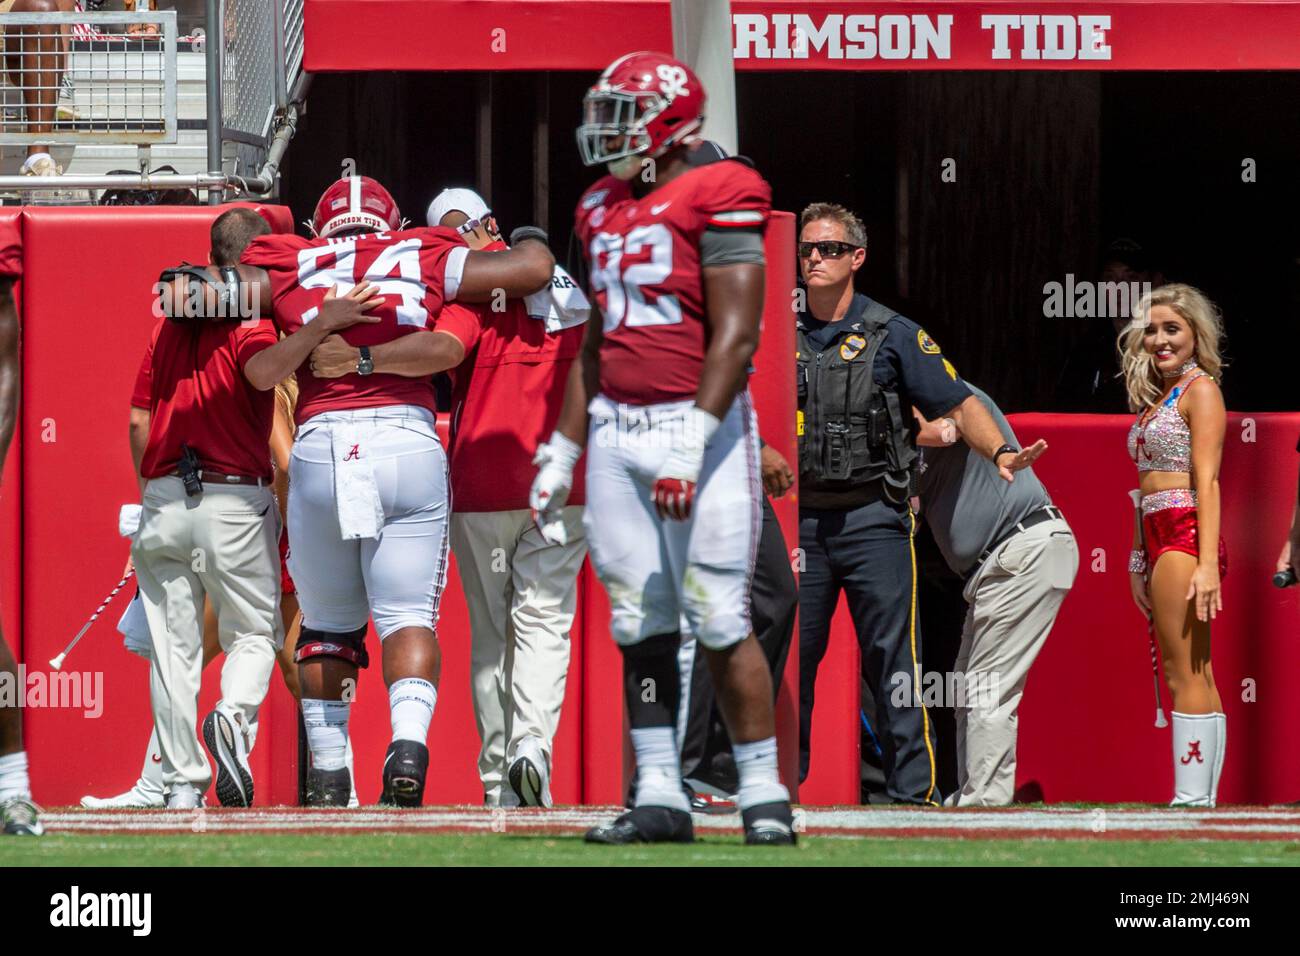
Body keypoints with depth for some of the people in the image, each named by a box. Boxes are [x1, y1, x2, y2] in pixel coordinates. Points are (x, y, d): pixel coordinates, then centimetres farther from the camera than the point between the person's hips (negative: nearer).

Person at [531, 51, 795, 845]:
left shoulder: (716, 200, -8)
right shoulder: (603, 211, 16)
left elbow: (736, 335, -15)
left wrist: (693, 445, -22)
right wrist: (563, 452, 22)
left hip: (697, 423, -7)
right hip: (616, 430, 7)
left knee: (719, 620, -8)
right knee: (640, 623, 4)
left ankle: (765, 794, -1)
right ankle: (659, 797, 7)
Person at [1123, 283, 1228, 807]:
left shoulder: (1200, 390, -4)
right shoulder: (1157, 396, 21)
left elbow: (1206, 481, -13)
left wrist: (1207, 563, -21)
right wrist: (1138, 565, 18)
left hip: (1184, 538, -9)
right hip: (1157, 542, 9)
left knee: (1186, 676, -12)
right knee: (1197, 679, 7)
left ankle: (1191, 799, -15)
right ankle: (1203, 800, 6)